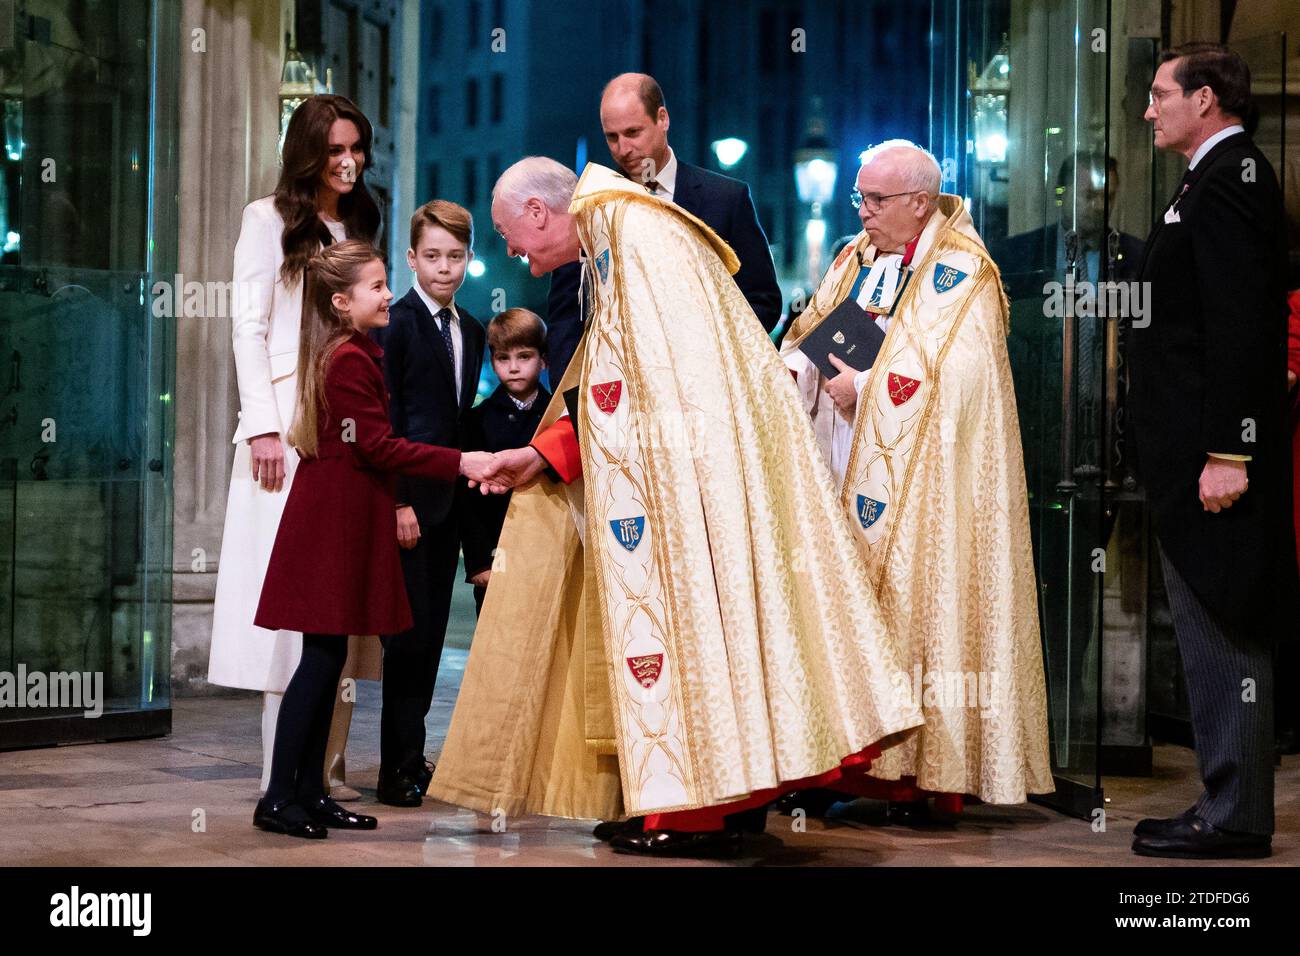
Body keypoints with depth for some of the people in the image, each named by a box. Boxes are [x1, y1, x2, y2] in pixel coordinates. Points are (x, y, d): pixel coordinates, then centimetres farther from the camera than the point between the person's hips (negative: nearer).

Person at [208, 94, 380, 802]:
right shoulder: (270, 220, 3)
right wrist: (263, 426, -13)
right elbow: (248, 328, -4)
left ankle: (328, 765, 6)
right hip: (290, 419, -6)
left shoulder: (358, 227, 19)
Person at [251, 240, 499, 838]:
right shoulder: (351, 359, -14)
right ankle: (279, 798, -5)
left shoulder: (344, 354, 17)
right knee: (322, 656, -8)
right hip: (337, 520, -10)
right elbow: (377, 446, -18)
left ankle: (308, 791, 14)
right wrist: (459, 463, -21)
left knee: (327, 657, 10)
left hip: (337, 517, 10)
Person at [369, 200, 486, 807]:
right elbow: (384, 422, -12)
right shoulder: (395, 325, -8)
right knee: (409, 634, -6)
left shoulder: (470, 331, 15)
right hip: (408, 500, -7)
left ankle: (412, 756, 17)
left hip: (448, 501, 7)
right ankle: (399, 768, 0)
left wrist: (466, 487, 11)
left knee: (431, 633, 9)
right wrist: (398, 502, -16)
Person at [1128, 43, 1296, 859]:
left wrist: (1226, 452, -25)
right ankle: (1231, 802, 22)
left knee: (1223, 636, -5)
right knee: (1216, 635, 14)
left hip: (1217, 452, -11)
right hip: (1199, 448, 11)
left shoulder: (1229, 179, -14)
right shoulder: (1223, 177, 17)